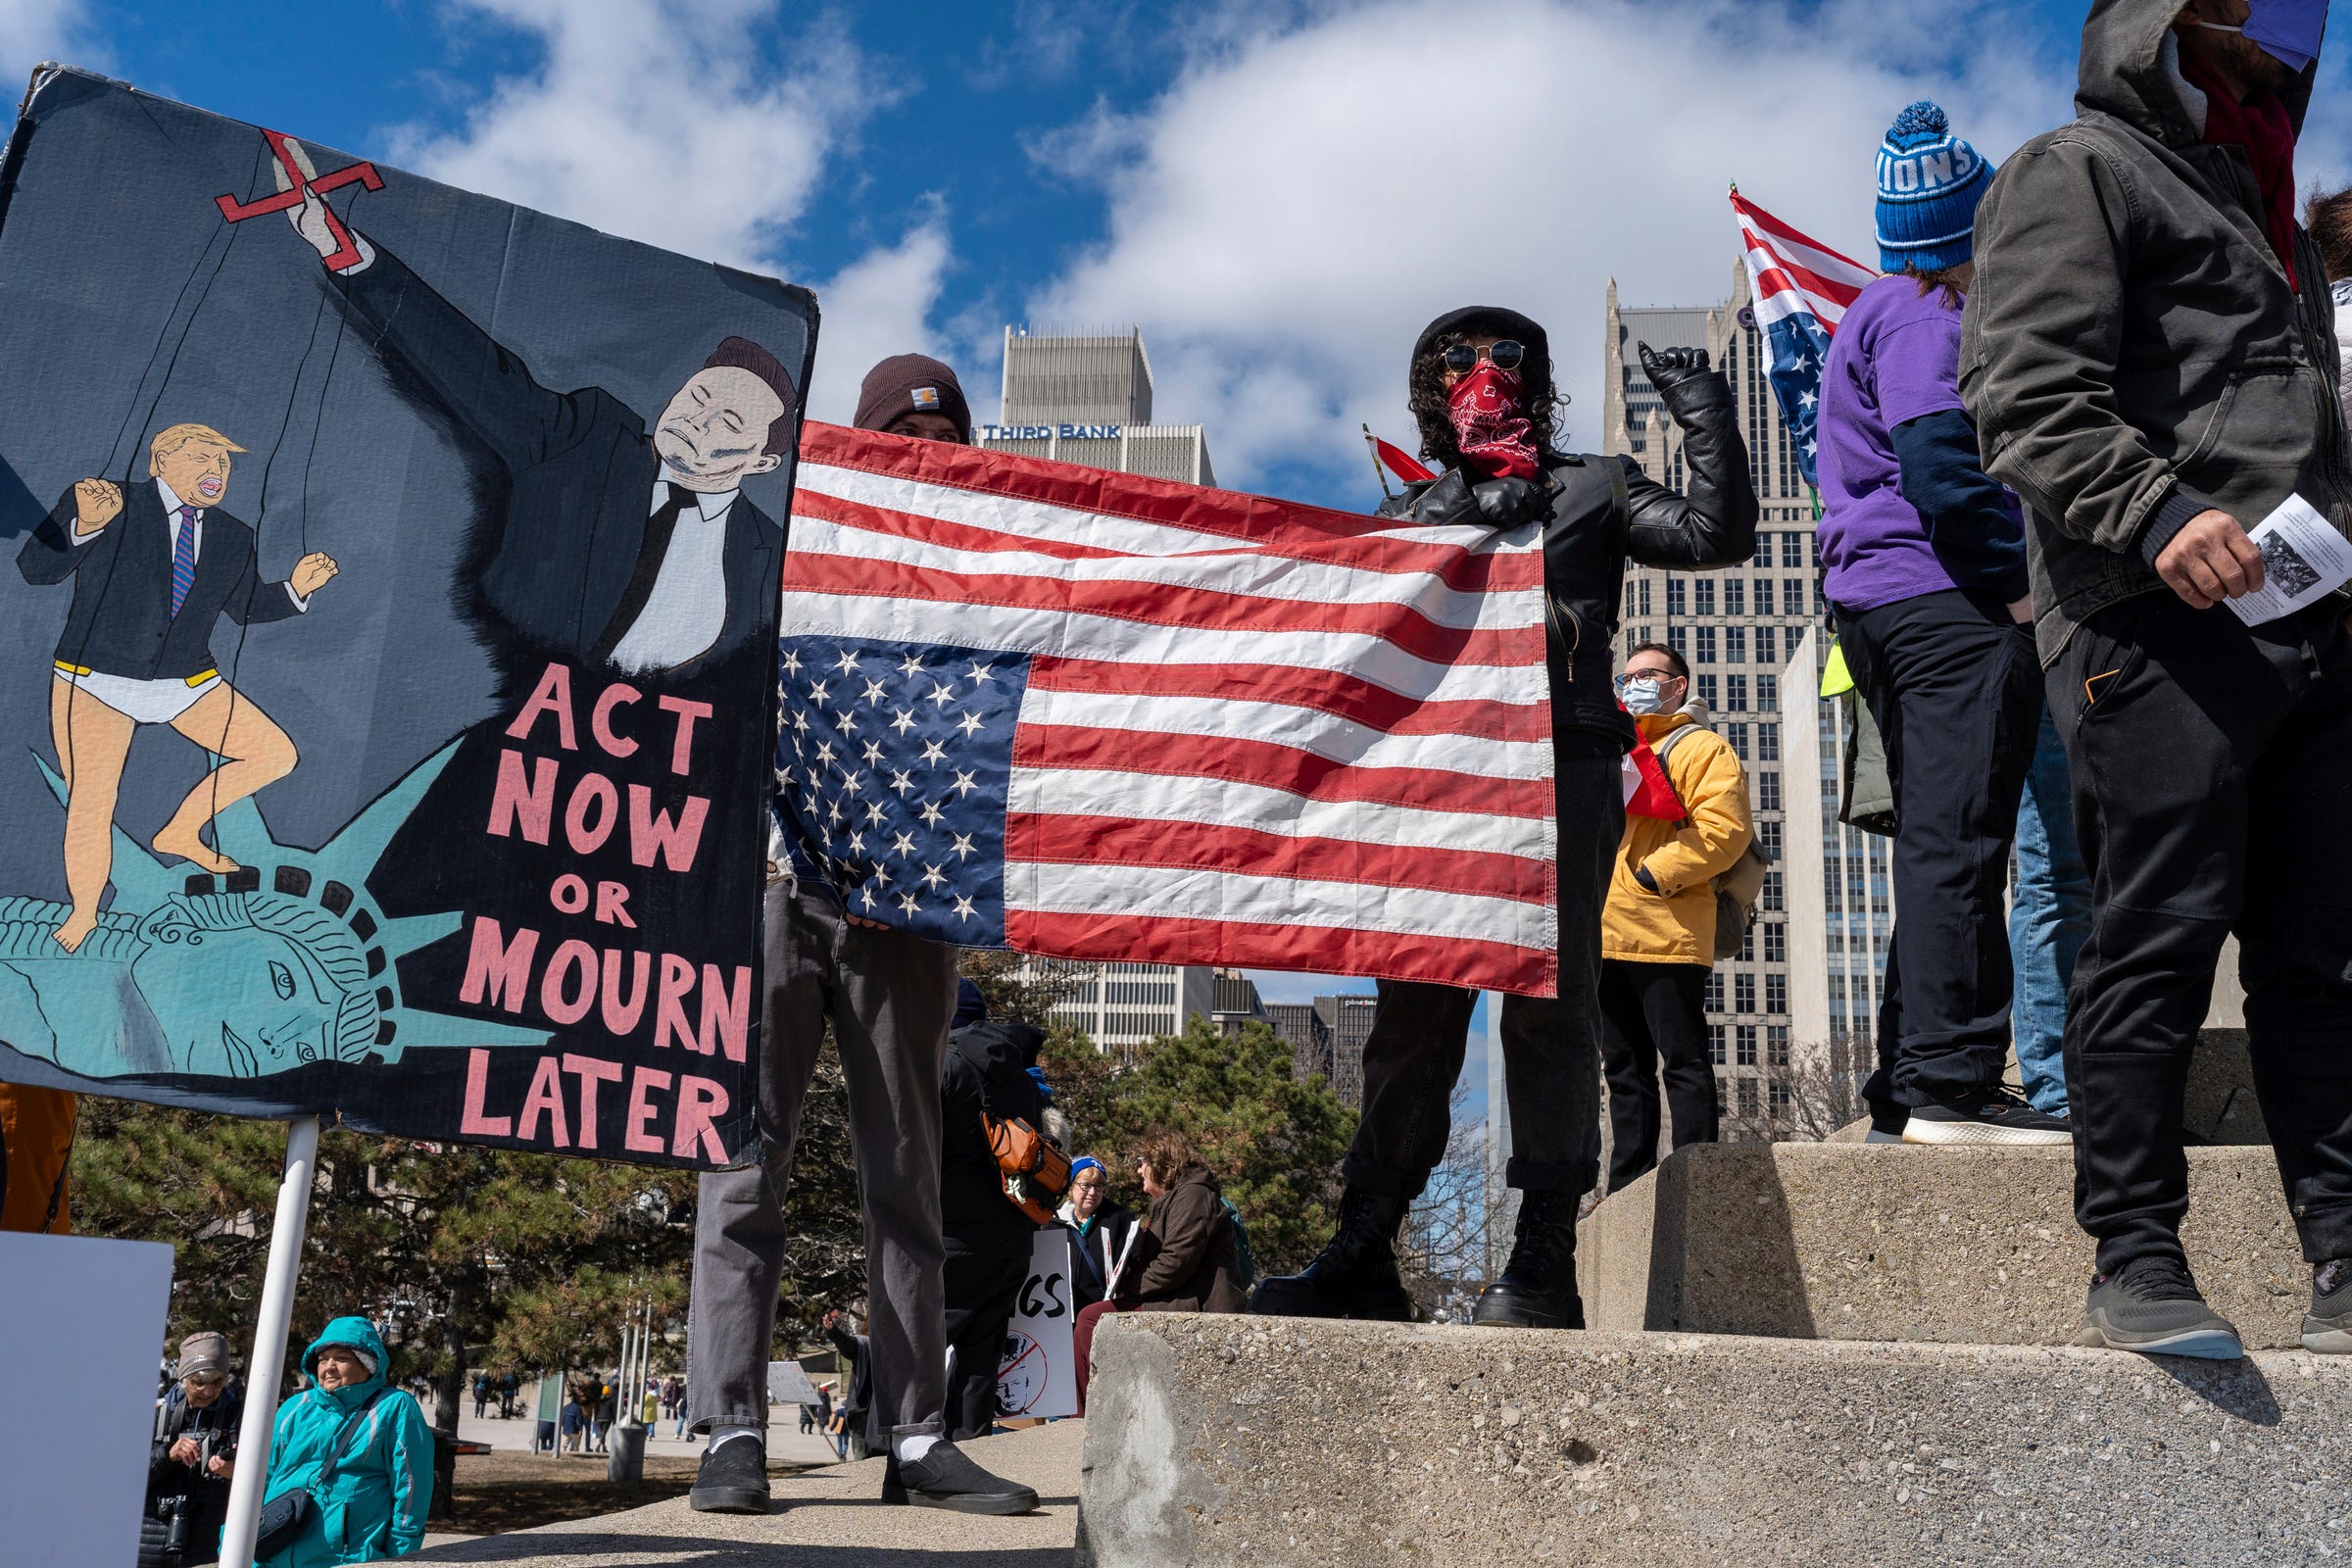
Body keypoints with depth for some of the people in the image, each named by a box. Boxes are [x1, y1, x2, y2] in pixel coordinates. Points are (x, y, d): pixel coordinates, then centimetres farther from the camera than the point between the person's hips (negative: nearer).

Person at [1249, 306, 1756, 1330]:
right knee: (1413, 1009, 0)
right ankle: (1364, 1255, 1)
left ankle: (1546, 1261, -7)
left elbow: (1718, 535, 8)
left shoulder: (1592, 487, 21)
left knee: (1547, 1003, -8)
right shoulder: (1413, 506, 27)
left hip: (1561, 765, -2)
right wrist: (1454, 513, 1)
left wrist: (1706, 416, 1)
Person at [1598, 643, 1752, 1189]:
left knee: (1683, 1062, -7)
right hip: (1607, 936, 8)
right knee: (1624, 1068, 8)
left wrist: (1653, 875, -15)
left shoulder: (1701, 747, 5)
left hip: (1666, 933, -8)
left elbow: (1723, 828, -11)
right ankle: (1626, 1191, 12)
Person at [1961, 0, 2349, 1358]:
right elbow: (2027, 390, -11)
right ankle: (2135, 1265, 1)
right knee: (2161, 939, -7)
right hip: (2160, 625, -8)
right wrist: (2157, 511, -23)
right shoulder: (2082, 170, 4)